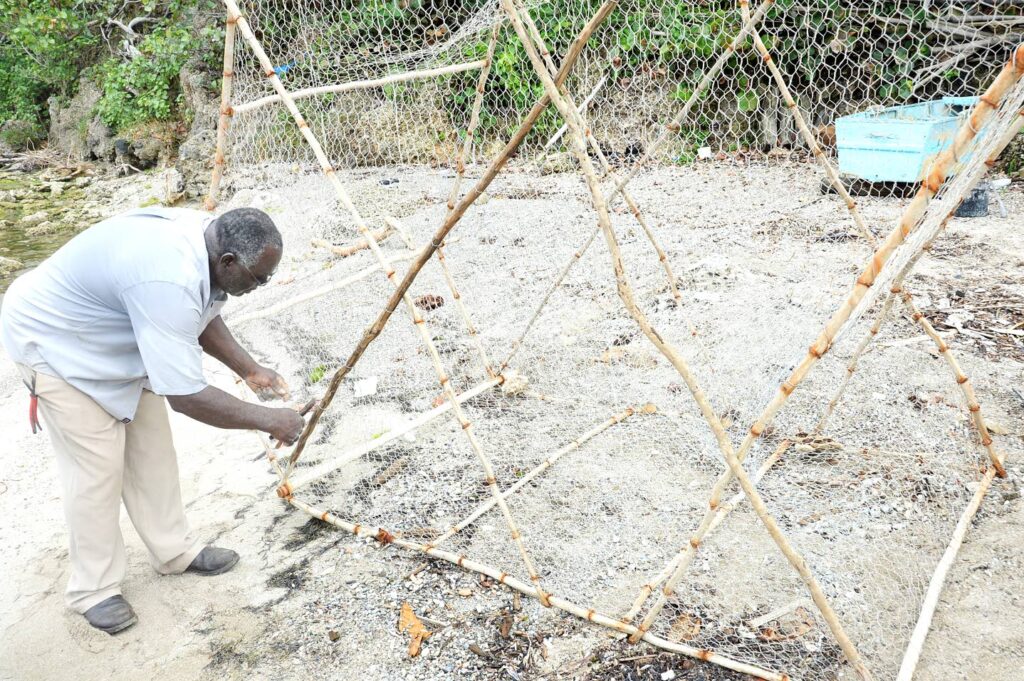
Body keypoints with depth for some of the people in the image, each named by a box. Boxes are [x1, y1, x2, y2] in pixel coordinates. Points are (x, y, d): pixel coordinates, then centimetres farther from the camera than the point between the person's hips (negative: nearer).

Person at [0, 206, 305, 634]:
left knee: (151, 450, 11)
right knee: (97, 468, -4)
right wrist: (267, 420, -27)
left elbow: (203, 316, 7)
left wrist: (250, 370, -2)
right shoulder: (168, 281, -40)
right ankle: (93, 588, 14)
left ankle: (174, 551, 26)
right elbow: (185, 396, -37)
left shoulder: (206, 238, -12)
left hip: (114, 339, 9)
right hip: (54, 341, -9)